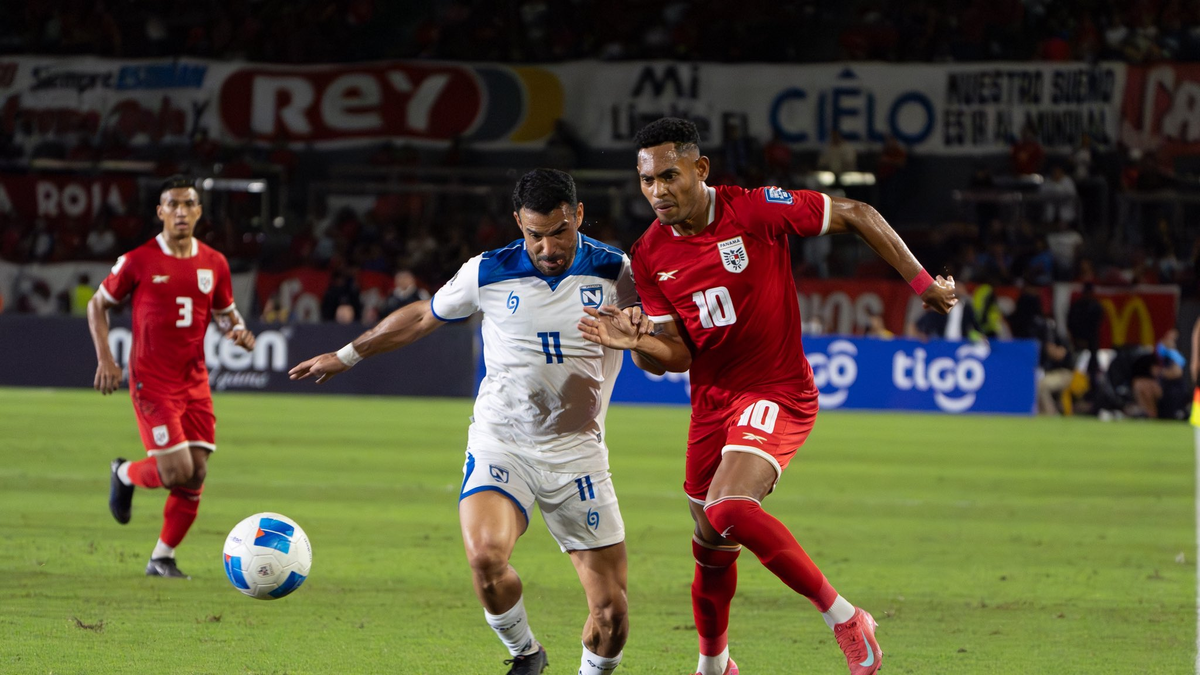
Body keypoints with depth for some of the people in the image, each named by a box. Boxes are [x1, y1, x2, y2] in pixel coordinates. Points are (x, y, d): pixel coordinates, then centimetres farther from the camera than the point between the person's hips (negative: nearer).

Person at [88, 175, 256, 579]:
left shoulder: (214, 264, 5)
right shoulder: (138, 262, -6)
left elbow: (225, 311, 20)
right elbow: (98, 305, 5)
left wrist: (238, 330, -4)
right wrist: (105, 358, -6)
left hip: (194, 383, 5)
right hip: (151, 383, -5)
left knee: (197, 474, -2)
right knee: (177, 472, -14)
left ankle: (163, 558, 14)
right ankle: (125, 474, 20)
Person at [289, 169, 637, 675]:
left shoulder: (617, 272, -5)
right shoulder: (488, 273, -3)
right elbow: (422, 317, 14)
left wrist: (639, 329, -23)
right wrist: (347, 355, 21)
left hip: (578, 456, 1)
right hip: (501, 447, -1)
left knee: (611, 613, -6)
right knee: (484, 554, -30)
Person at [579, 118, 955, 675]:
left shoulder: (755, 211, -15)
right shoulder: (649, 256, -2)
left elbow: (855, 215, -6)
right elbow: (675, 355, -1)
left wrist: (921, 282, -4)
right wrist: (635, 342, -23)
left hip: (778, 393, -5)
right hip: (712, 399, 5)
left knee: (728, 508, -29)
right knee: (711, 548, 13)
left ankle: (844, 618, -17)